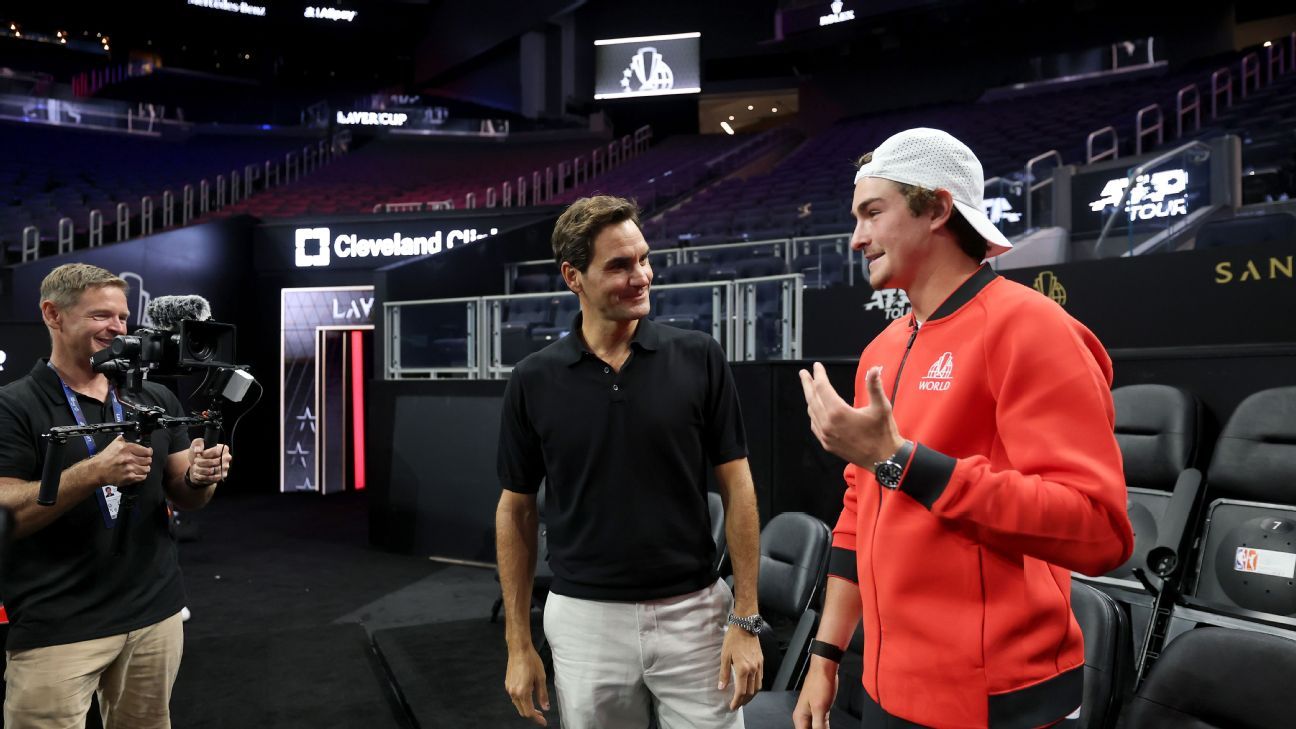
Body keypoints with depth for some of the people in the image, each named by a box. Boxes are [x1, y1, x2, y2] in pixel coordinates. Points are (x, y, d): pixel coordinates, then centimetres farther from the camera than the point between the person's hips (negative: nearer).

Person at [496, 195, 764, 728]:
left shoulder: (698, 358, -5)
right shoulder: (534, 380, -3)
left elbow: (736, 488, -2)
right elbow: (516, 510, 4)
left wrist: (746, 619, -6)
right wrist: (519, 643, 3)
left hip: (693, 613, 0)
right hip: (586, 621, 1)